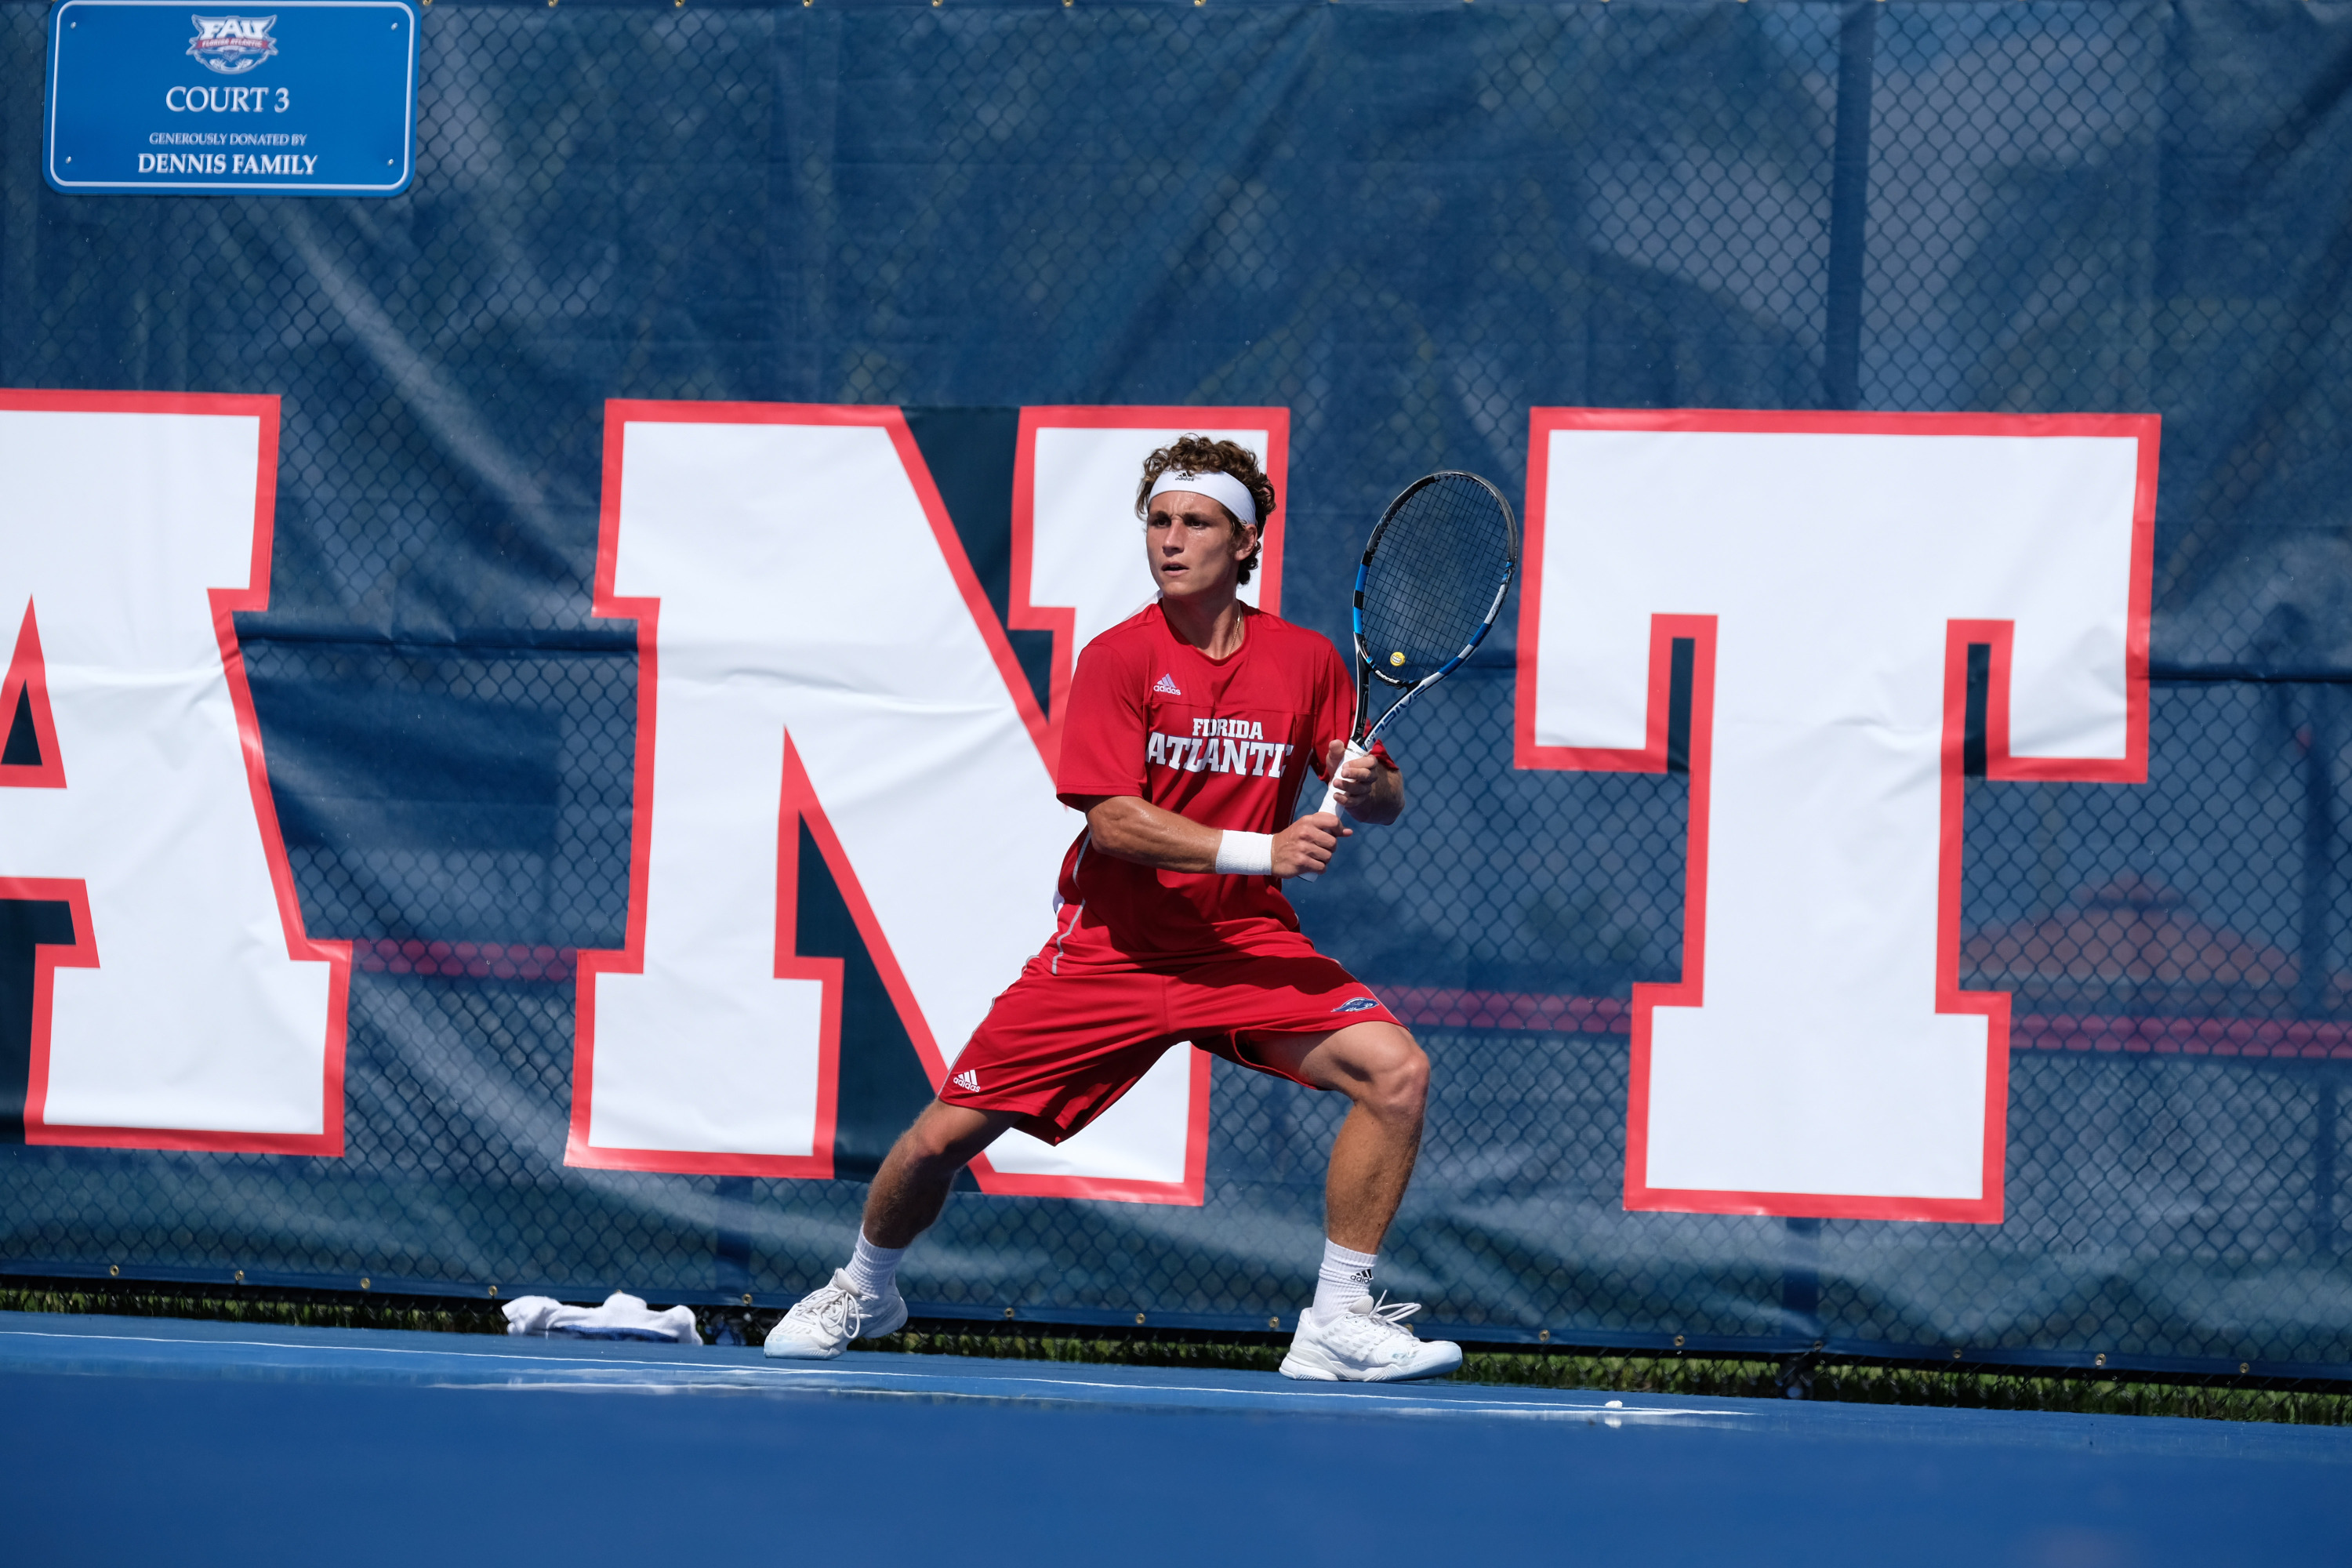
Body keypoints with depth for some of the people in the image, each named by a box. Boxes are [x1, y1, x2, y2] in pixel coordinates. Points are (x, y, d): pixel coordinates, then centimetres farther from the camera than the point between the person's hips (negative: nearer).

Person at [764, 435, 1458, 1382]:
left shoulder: (1306, 661, 0)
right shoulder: (1118, 658, -9)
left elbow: (1385, 800, 9)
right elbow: (1114, 819, -19)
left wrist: (1366, 783, -17)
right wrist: (1262, 851, -28)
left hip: (1247, 947, 2)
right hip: (1111, 948, -2)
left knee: (1395, 1072, -22)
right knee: (945, 1134, -2)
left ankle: (1337, 1323, -11)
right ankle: (866, 1291, 30)